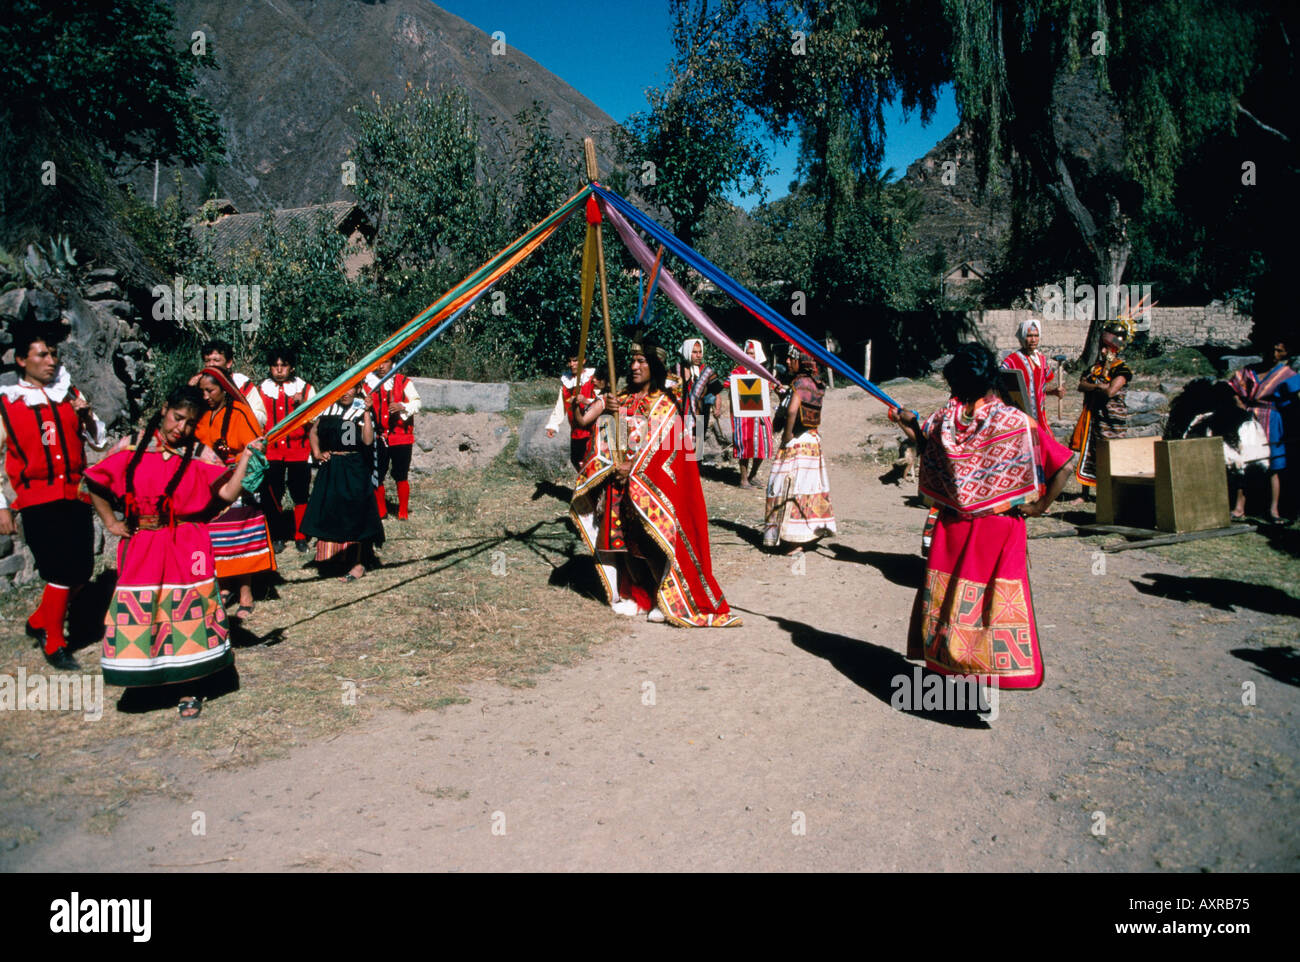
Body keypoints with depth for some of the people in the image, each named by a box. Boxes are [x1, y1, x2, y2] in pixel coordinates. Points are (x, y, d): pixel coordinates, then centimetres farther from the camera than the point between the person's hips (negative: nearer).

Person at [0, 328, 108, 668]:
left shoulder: (70, 394, 10)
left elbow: (99, 441, 14)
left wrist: (87, 417, -7)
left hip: (75, 494, 4)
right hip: (37, 500, -4)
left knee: (82, 570, 7)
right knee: (61, 571, -8)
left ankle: (40, 622, 31)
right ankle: (54, 644, 11)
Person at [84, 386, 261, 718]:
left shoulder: (199, 453, 0)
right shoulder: (132, 446, 3)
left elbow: (228, 493, -11)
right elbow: (94, 482, 13)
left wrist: (245, 456, -16)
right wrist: (110, 522, 9)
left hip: (186, 549, -1)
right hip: (140, 548, 1)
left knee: (187, 617, 1)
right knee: (139, 616, 4)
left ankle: (189, 691, 13)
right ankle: (146, 676, 24)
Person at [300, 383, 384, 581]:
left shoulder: (361, 411, -5)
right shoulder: (328, 408, 8)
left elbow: (368, 440, -20)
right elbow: (313, 432, 22)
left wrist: (367, 412, -25)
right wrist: (316, 452, 7)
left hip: (354, 470, -5)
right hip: (330, 469, 5)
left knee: (354, 515, -3)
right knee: (329, 513, 9)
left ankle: (359, 564, 4)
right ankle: (336, 554, 25)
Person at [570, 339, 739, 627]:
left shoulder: (665, 404, 0)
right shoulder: (621, 400, 14)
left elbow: (659, 444, -10)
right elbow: (584, 421, 8)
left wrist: (633, 468, -17)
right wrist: (602, 405, -11)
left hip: (651, 484, -5)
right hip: (621, 483, 5)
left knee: (655, 540, -8)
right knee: (627, 540, 6)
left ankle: (668, 600, 0)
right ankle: (638, 596, 17)